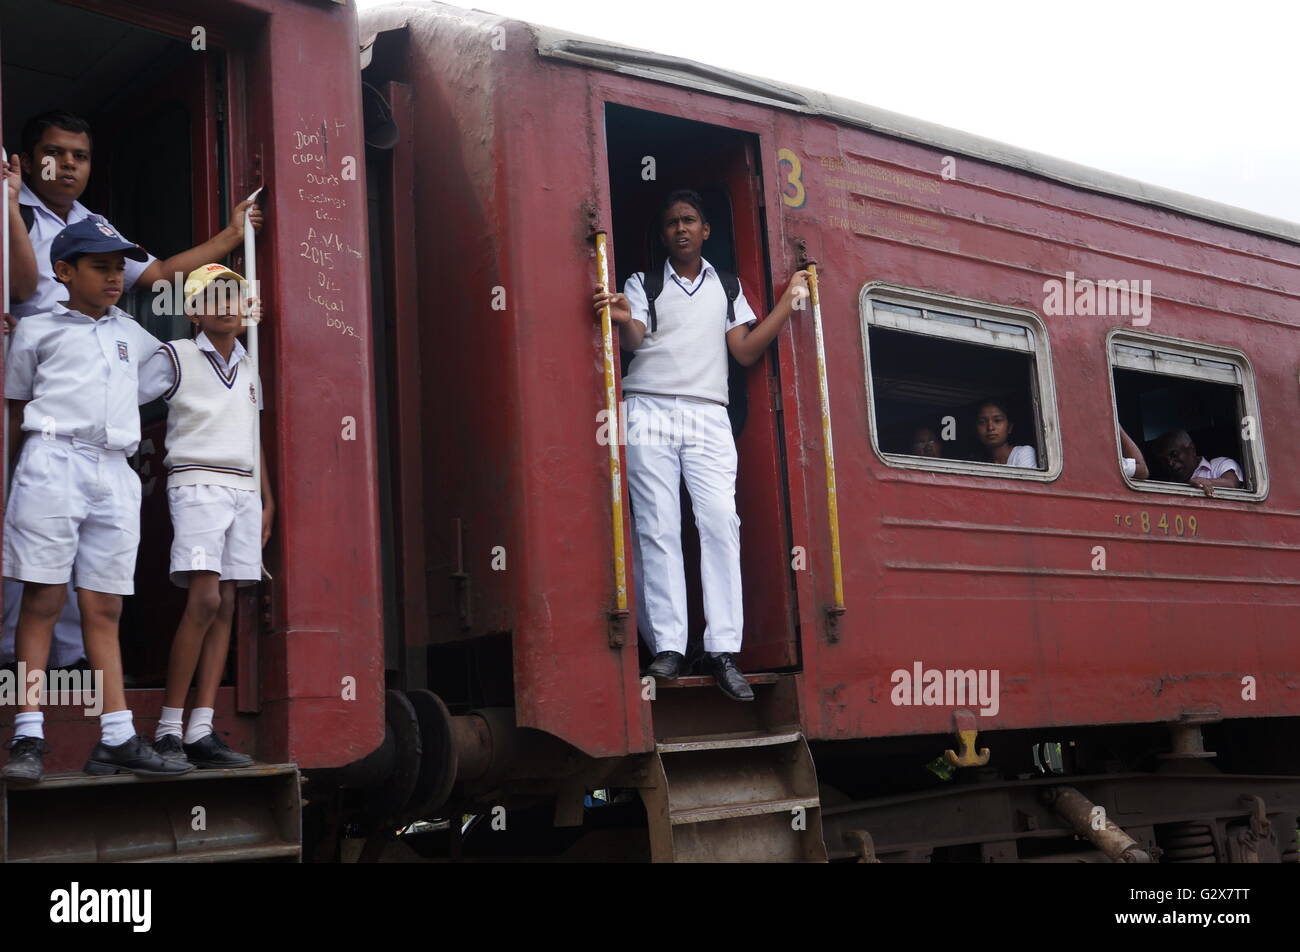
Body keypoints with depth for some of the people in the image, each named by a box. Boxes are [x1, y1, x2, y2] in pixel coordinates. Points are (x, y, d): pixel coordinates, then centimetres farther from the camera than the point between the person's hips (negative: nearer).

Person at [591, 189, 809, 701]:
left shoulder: (727, 287, 20)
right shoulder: (642, 284, 15)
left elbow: (746, 351, 12)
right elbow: (634, 342, -1)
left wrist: (789, 301, 8)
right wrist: (624, 322, -25)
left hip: (708, 415, 1)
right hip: (649, 409, -1)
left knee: (721, 522, -13)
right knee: (657, 526, -7)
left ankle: (722, 650, -13)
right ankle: (667, 648, -6)